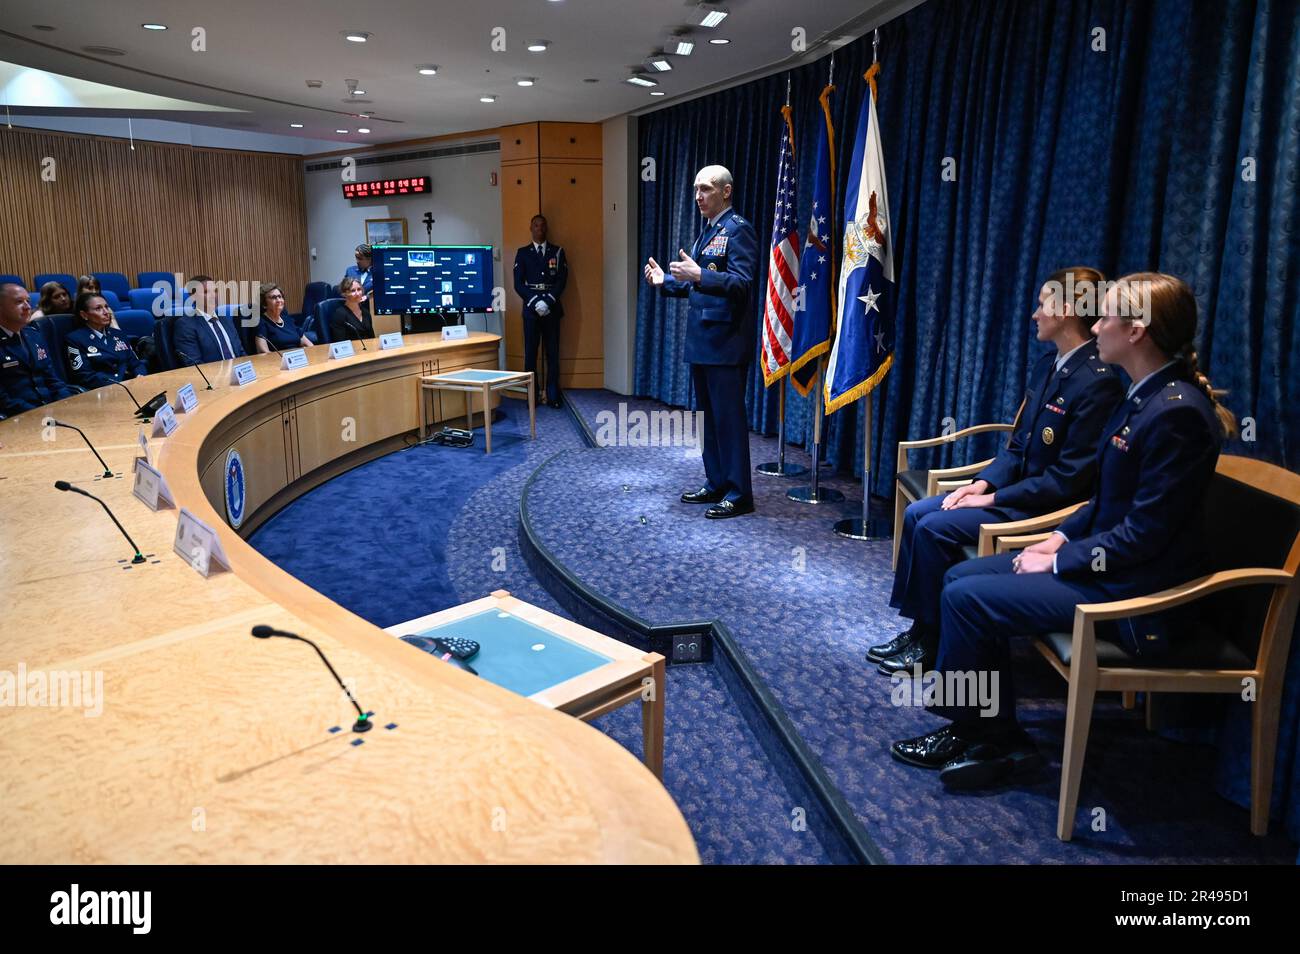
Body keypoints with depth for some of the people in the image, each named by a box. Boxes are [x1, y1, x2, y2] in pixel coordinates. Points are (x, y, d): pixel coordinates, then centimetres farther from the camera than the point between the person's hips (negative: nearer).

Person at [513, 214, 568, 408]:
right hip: (531, 309, 0)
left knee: (553, 353, 1)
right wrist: (535, 302, -12)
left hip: (552, 309, 0)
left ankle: (553, 395, 4)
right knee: (530, 352, -1)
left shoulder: (557, 252, 10)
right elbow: (518, 283, 2)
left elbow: (562, 280, 1)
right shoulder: (523, 253, 9)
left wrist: (548, 301, -12)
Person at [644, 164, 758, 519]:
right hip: (701, 341, 10)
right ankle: (716, 484, 24)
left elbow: (742, 283, -21)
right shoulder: (706, 232, 18)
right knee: (708, 415, 14)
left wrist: (698, 275, -31)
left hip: (725, 342, -9)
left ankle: (739, 494, 3)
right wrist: (666, 281, 9)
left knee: (729, 417, -5)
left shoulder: (738, 230, -10)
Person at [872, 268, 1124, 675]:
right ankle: (918, 625, 3)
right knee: (917, 513, -3)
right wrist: (983, 482, -2)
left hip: (1049, 505, -9)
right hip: (1016, 488, 9)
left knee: (935, 528, -19)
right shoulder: (1047, 364, 8)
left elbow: (1070, 477, -22)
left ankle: (931, 640, -2)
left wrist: (993, 498, -18)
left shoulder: (1098, 381, -21)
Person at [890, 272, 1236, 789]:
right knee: (962, 576, 4)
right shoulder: (1146, 395, 7)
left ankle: (965, 731, 12)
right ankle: (998, 738, 9)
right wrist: (1063, 535, 4)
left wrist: (1059, 561, -15)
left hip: (1132, 587, -10)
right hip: (1105, 558, 10)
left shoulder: (1176, 412, -23)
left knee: (965, 597, -13)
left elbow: (1145, 533, -23)